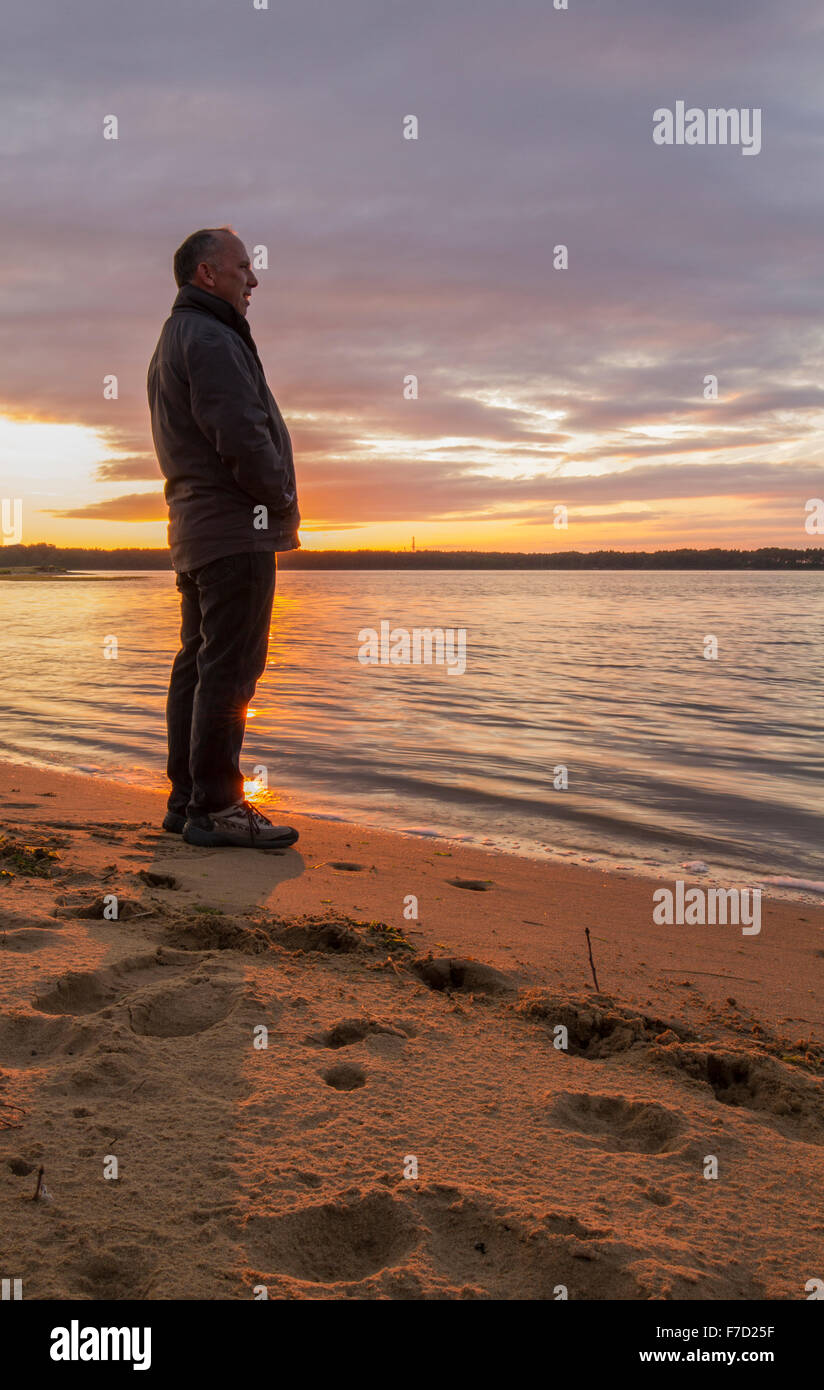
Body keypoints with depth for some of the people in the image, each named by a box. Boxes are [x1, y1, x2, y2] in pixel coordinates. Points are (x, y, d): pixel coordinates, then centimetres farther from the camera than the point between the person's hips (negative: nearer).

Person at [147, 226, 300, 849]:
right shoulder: (211, 338, -11)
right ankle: (215, 805, -7)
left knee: (197, 663, 11)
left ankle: (186, 799, 16)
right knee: (230, 668, -10)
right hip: (237, 528, -11)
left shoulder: (173, 340, 23)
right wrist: (281, 500, -7)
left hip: (194, 528, 11)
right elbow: (242, 437, -21)